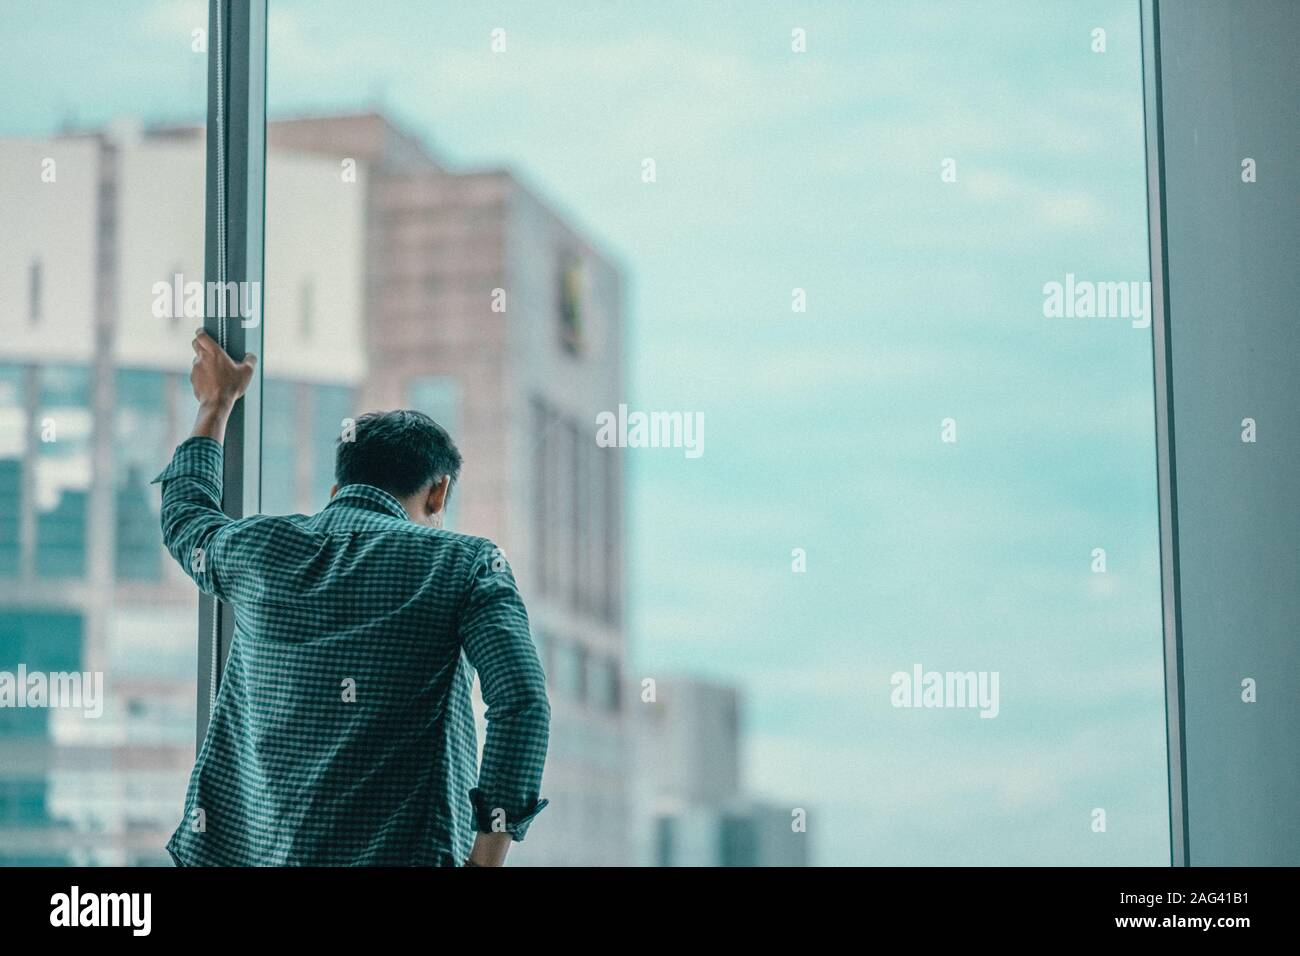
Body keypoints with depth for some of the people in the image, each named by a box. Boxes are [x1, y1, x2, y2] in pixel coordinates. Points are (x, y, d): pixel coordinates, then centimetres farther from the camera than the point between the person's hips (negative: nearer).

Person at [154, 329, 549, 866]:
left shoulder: (254, 549, 8)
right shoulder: (463, 563, -1)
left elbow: (184, 514, 32)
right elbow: (522, 702, -12)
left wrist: (217, 401, 44)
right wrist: (486, 856, -9)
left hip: (250, 846, 3)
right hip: (403, 852, -3)